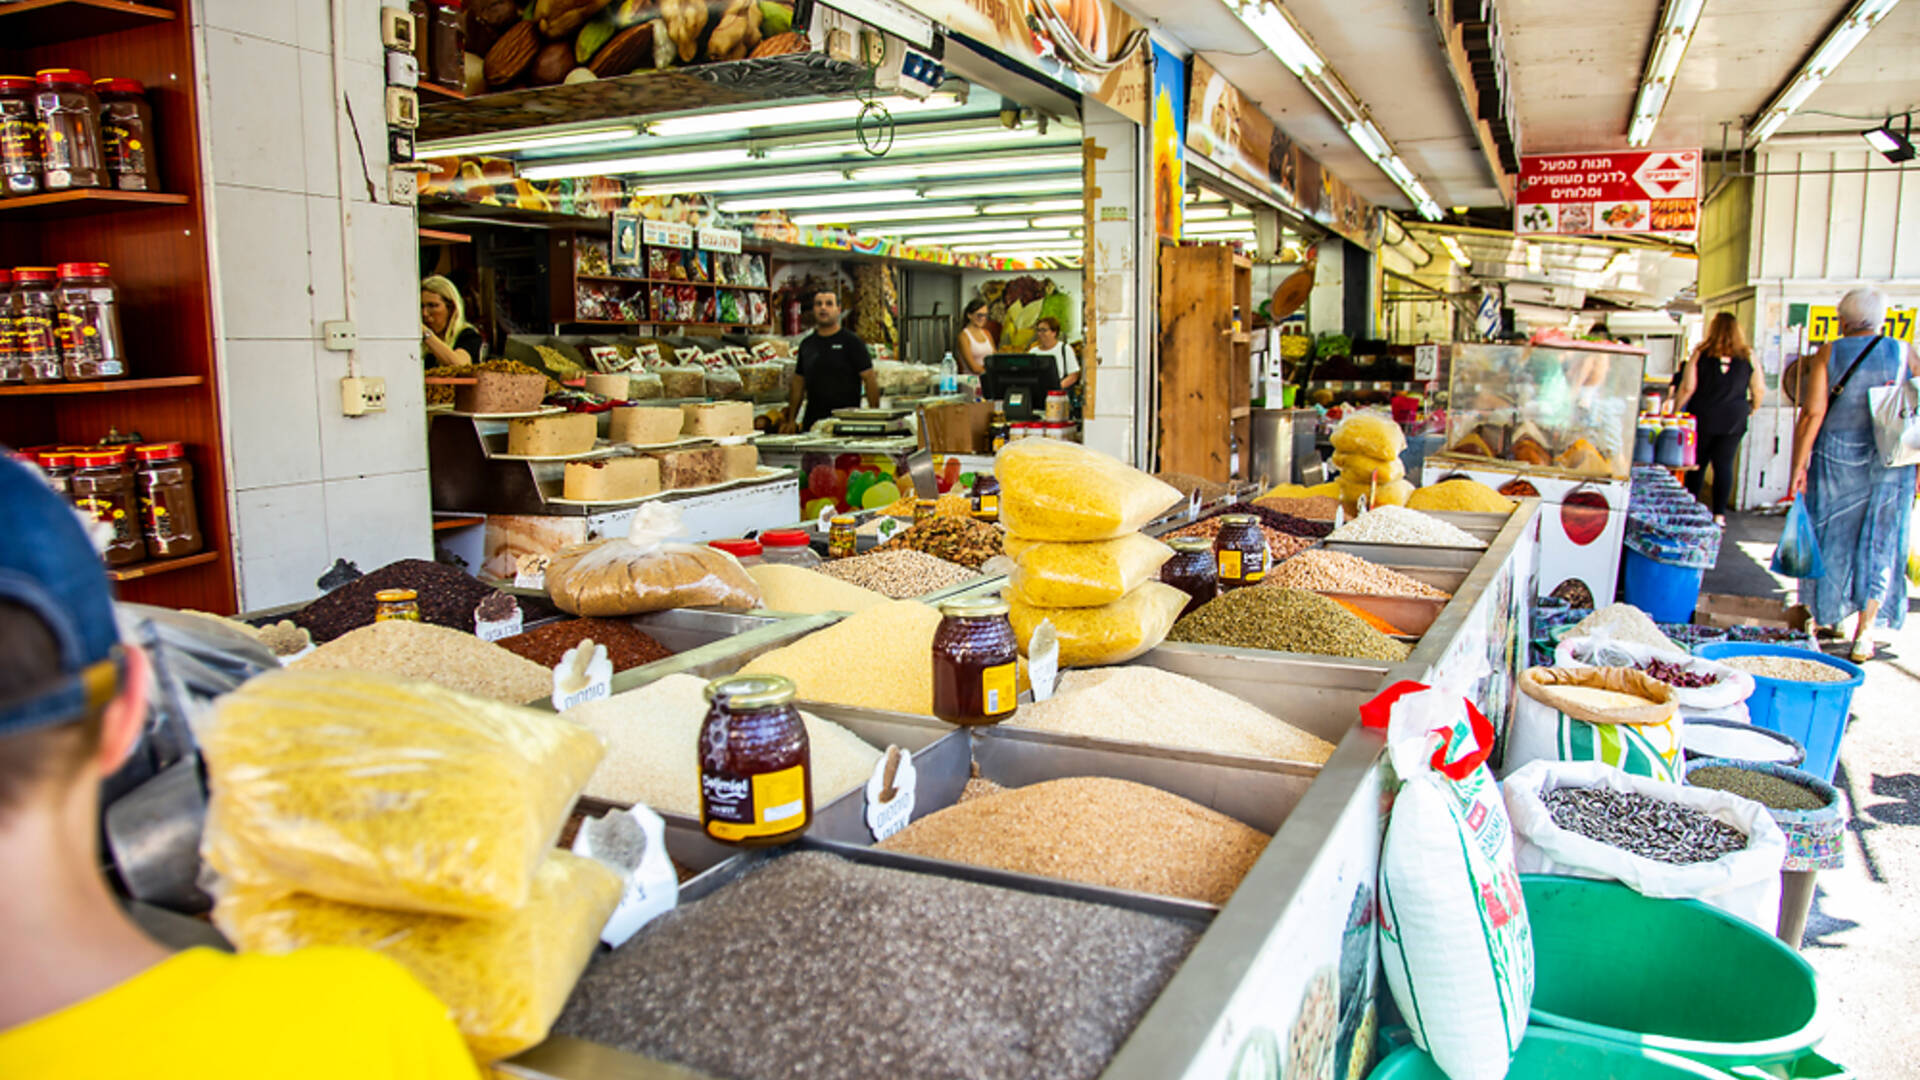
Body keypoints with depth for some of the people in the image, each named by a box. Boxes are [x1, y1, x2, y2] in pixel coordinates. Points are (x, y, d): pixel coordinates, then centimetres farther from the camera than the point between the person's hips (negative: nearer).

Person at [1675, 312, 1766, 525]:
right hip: (1734, 420, 1)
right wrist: (1752, 409, 21)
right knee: (1724, 465, 3)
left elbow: (1687, 388, -8)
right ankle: (1719, 513, -1)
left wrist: (1675, 412, 1)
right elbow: (1760, 390, 4)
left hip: (1703, 417, -1)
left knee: (1697, 464, 9)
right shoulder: (1747, 357, 1)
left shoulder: (1701, 354, -4)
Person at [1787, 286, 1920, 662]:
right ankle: (1865, 631, 5)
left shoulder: (1828, 354, -4)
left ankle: (1823, 618, 22)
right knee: (1879, 544, 8)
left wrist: (1798, 466, -7)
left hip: (1835, 456, -1)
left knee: (1831, 537, 12)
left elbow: (1812, 413, -10)